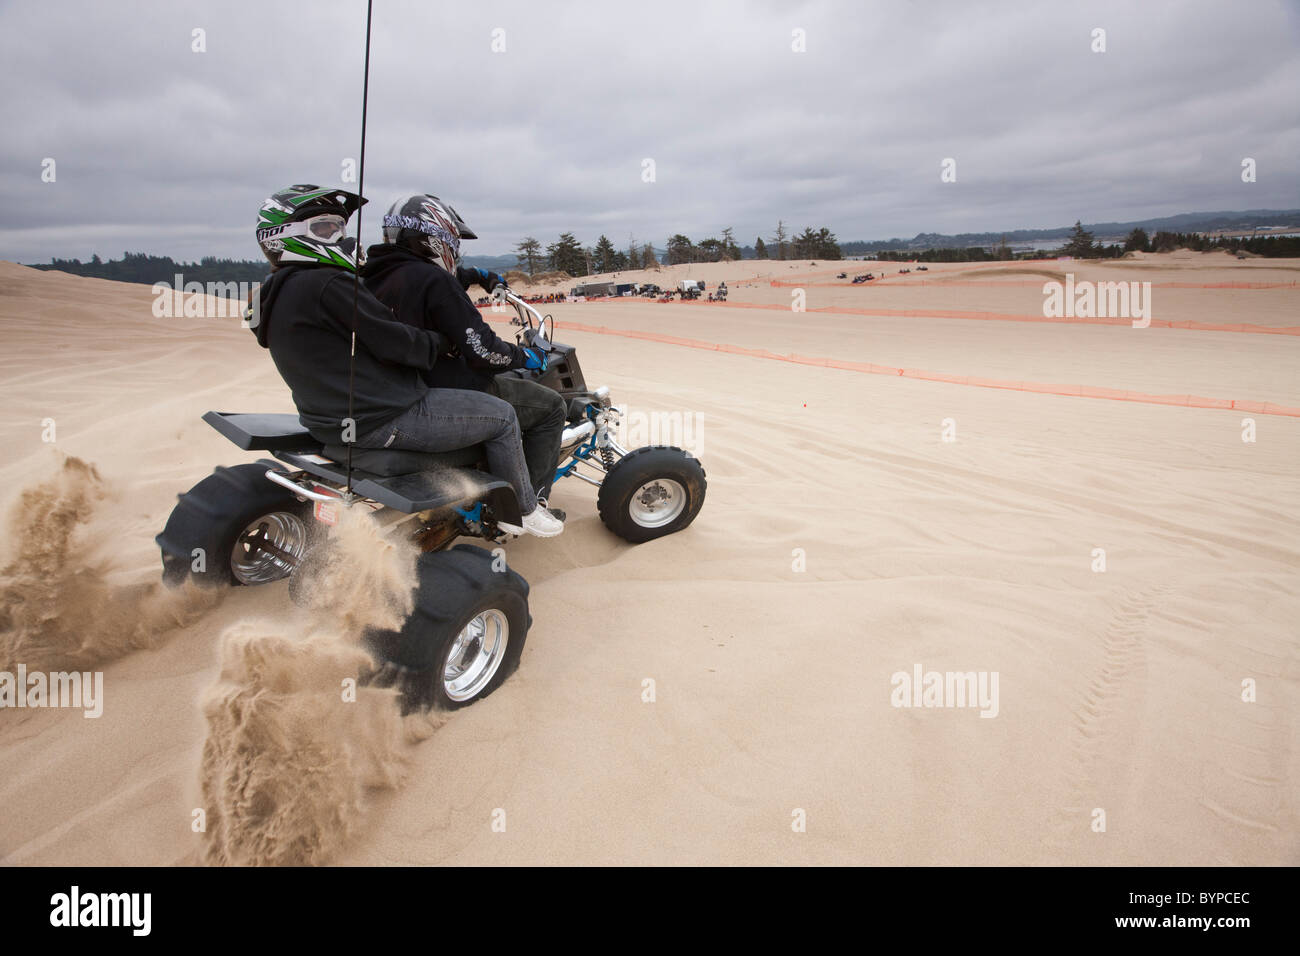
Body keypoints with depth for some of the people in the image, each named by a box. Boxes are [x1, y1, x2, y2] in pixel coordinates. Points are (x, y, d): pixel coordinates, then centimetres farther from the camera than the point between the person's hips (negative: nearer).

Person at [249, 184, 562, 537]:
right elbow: (393, 343, -20)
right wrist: (446, 341, -2)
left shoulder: (278, 291, 13)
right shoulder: (327, 285, -20)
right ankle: (524, 510, 16)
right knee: (502, 416, -1)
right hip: (378, 421, -11)